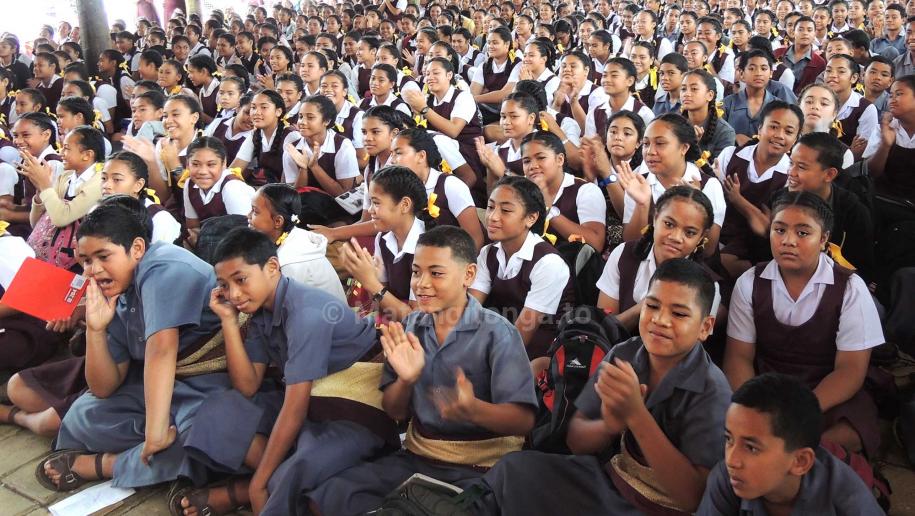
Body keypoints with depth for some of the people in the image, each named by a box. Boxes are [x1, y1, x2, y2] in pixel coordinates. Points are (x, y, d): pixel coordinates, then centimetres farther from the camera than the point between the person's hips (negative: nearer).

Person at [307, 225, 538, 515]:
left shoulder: (497, 333, -13)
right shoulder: (409, 328, 3)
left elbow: (524, 420, -18)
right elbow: (395, 413, 6)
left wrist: (474, 410, -38)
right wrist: (406, 380, -17)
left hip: (482, 468, -4)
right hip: (418, 458, 4)